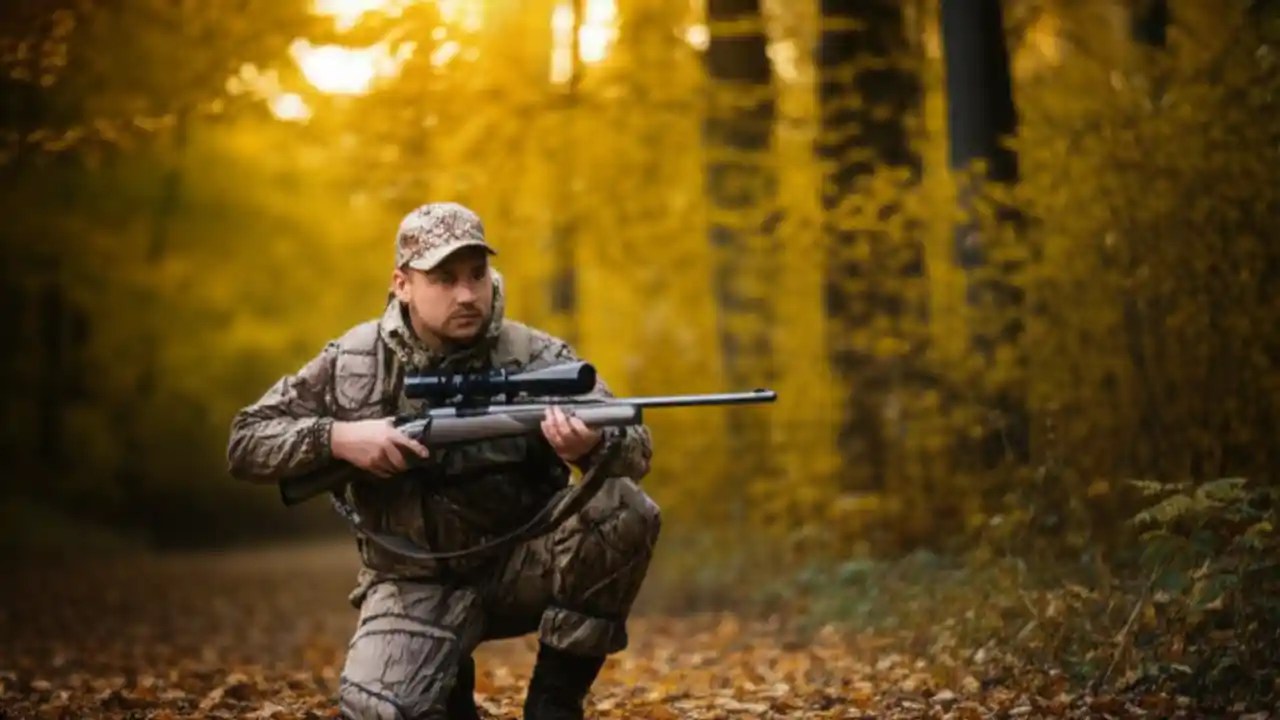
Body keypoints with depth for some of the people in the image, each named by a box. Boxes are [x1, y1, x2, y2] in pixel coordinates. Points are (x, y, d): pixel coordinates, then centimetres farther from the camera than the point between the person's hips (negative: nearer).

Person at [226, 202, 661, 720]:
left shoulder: (536, 358, -9)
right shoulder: (353, 363, -5)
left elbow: (636, 449, -19)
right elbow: (245, 443, -1)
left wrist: (591, 446, -45)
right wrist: (336, 437, -20)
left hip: (521, 566, 1)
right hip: (417, 584, 0)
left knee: (624, 508, -27)